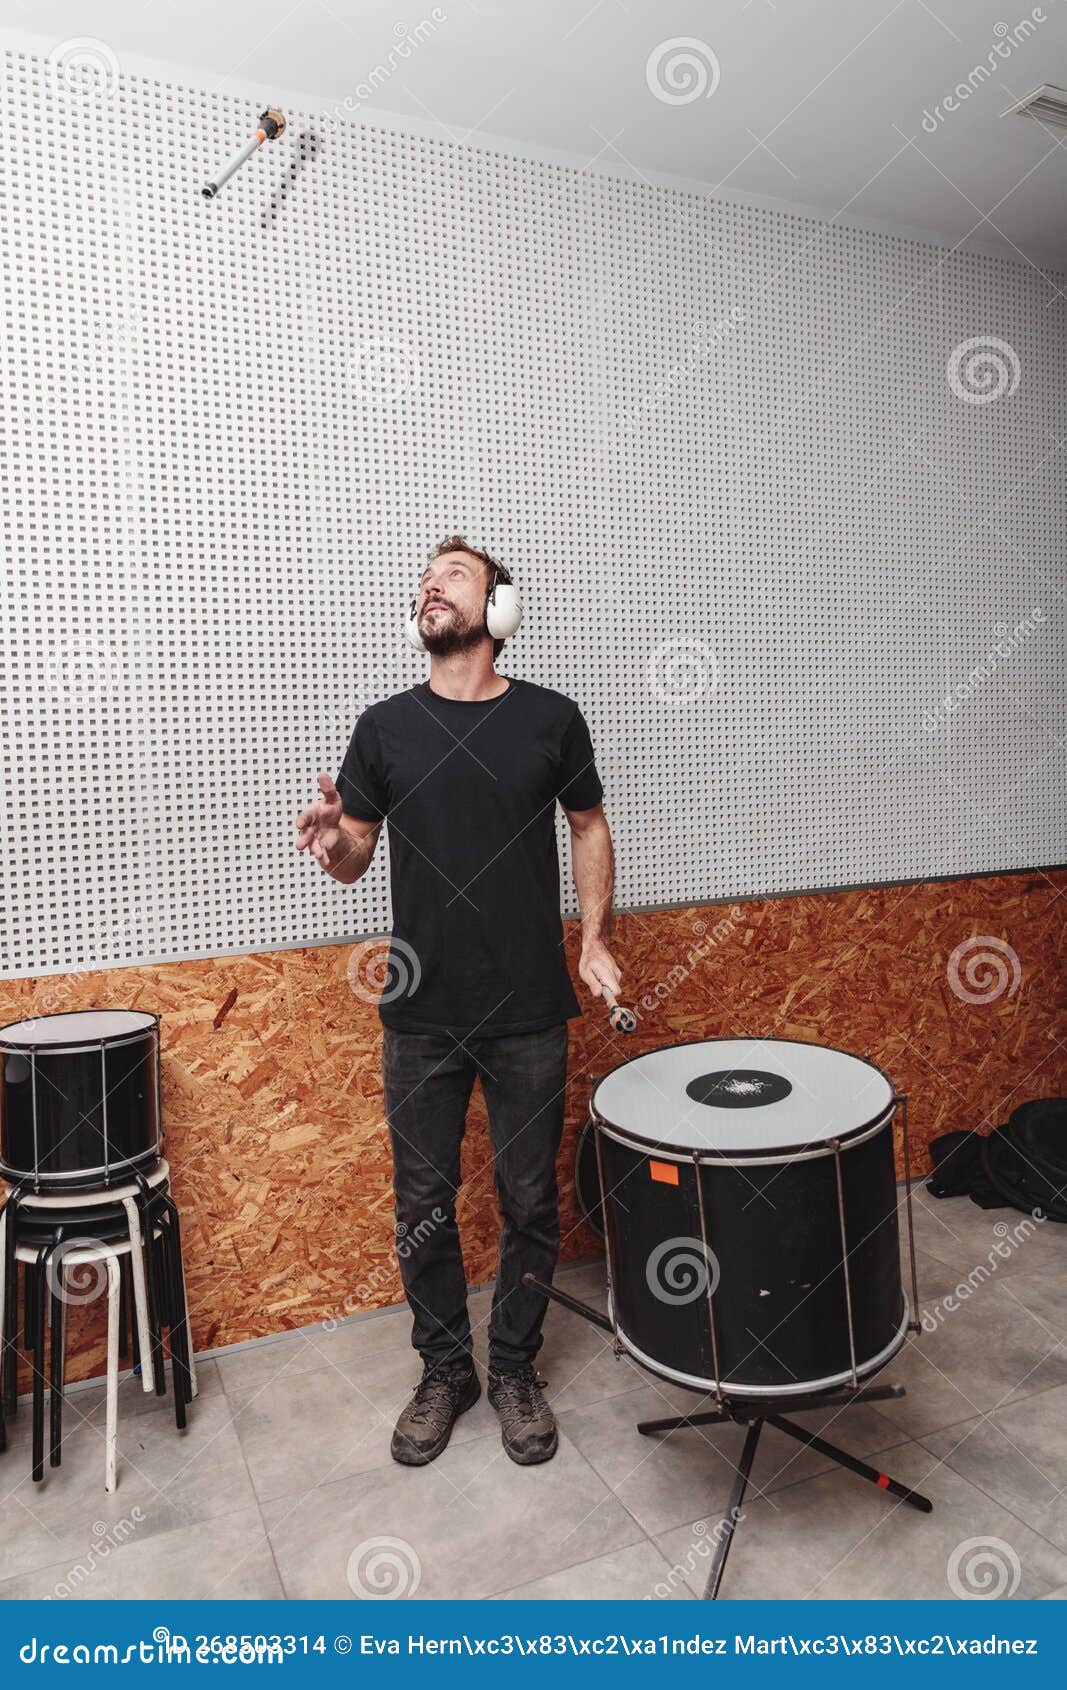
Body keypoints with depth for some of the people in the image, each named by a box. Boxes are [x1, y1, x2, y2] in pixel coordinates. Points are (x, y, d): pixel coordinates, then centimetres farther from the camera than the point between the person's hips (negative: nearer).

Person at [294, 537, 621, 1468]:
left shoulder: (549, 718, 0)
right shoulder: (385, 727, 2)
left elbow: (589, 828, 9)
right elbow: (356, 857, 6)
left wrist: (595, 937, -2)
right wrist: (332, 843, -18)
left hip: (529, 1012, -1)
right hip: (421, 1013, 1)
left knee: (530, 1203, 11)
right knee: (424, 1206, 12)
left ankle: (516, 1368, 34)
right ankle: (445, 1371, 34)